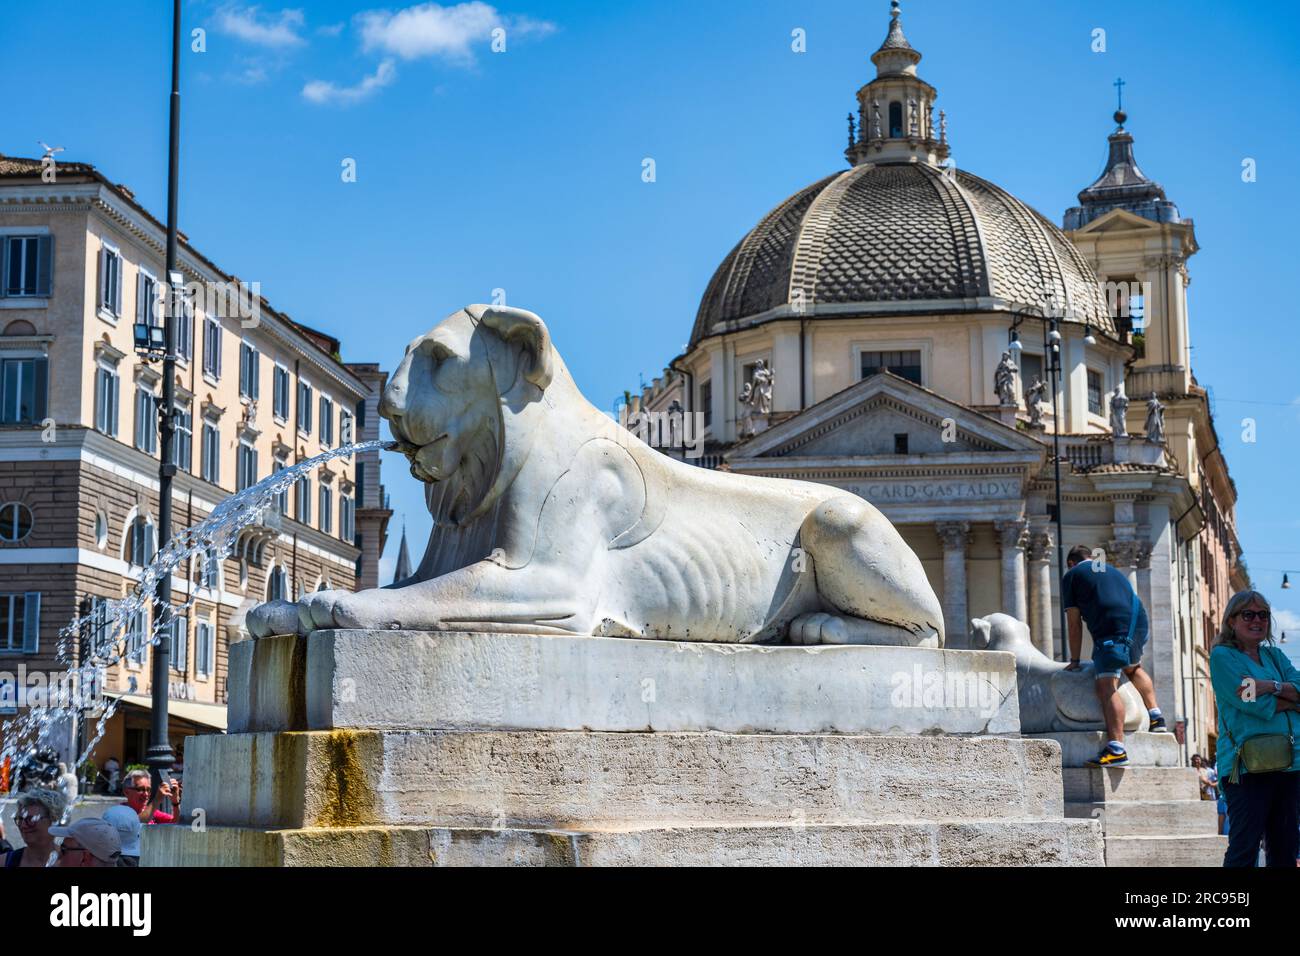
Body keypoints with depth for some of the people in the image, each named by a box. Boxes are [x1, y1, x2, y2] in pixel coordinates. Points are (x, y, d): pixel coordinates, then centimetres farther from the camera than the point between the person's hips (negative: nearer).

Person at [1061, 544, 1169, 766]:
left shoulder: (1072, 575, 15)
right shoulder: (1113, 571, 34)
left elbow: (1074, 623, 12)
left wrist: (1074, 660, 18)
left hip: (1112, 627, -7)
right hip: (1139, 622, 7)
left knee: (1107, 686, -13)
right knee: (1133, 667, 35)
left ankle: (1117, 747, -26)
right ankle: (1156, 717, 31)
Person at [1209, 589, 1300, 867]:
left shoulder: (1275, 656, 19)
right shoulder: (1222, 656, -1)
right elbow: (1255, 705, -13)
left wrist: (1271, 687, -13)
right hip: (1247, 764, -7)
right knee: (1245, 847, -11)